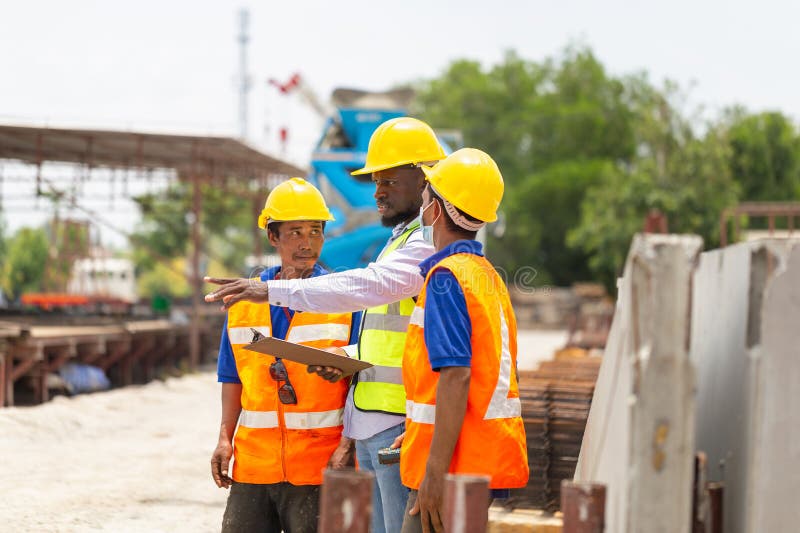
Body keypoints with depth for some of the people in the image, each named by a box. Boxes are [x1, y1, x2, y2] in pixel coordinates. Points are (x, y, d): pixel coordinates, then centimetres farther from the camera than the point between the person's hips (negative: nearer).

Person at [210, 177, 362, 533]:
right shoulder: (244, 298, 11)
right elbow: (234, 377, 16)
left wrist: (346, 446, -12)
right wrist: (225, 438, 6)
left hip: (319, 467, -3)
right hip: (252, 464, 4)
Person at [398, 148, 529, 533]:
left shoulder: (447, 276, -12)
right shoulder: (488, 276, 15)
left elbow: (456, 377, -21)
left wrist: (435, 471, -23)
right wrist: (420, 433, 27)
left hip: (456, 472, -9)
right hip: (493, 468, 9)